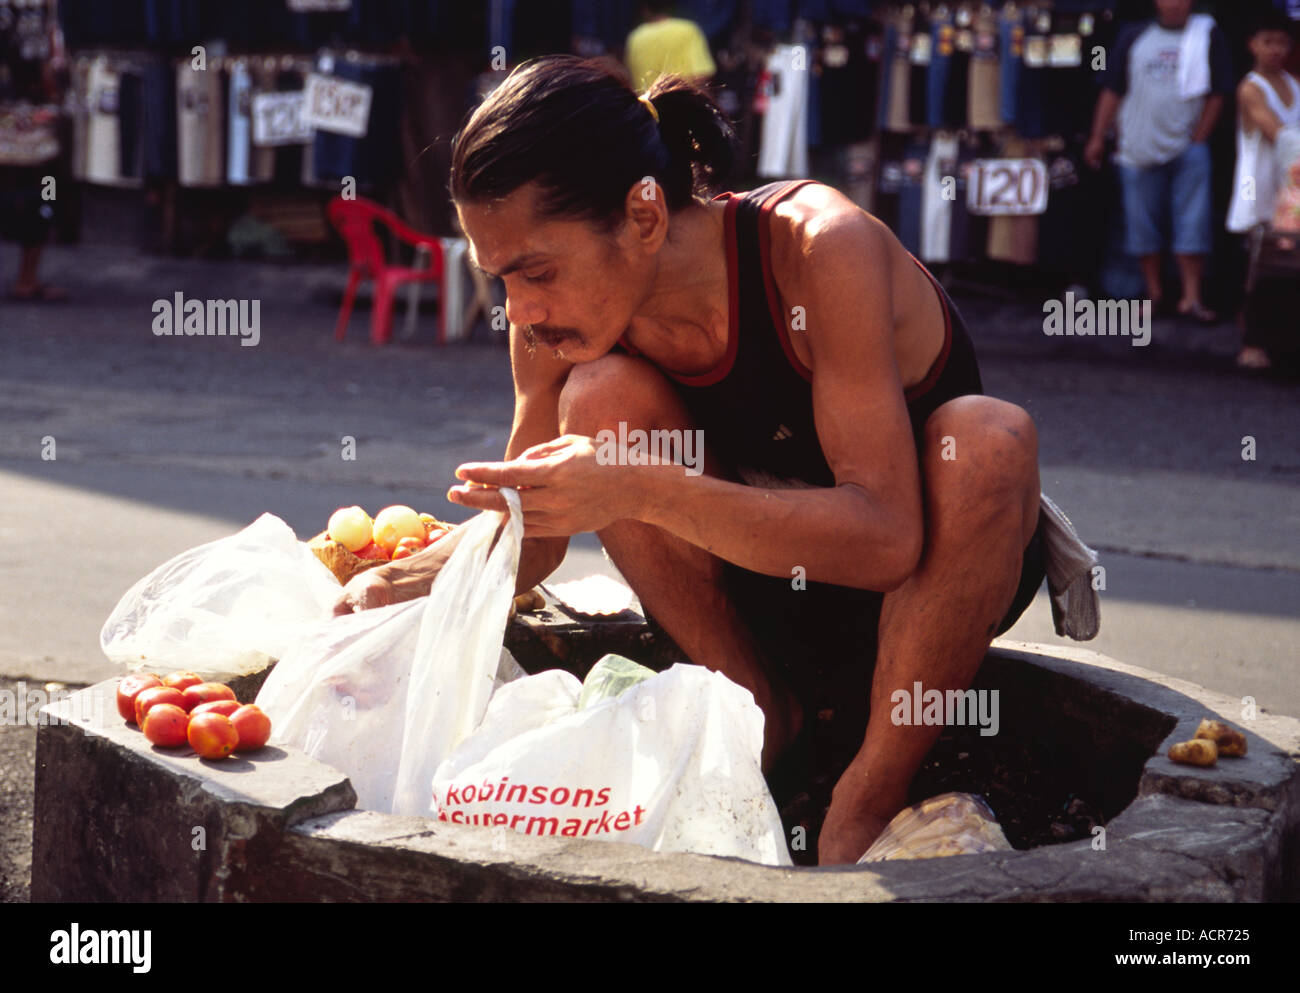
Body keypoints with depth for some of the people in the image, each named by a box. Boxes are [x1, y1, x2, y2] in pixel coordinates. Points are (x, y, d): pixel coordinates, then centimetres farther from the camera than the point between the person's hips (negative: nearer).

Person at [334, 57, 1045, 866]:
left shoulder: (820, 248, -31)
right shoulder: (555, 322, -15)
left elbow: (888, 535, -35)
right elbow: (530, 534, -2)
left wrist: (647, 492, -44)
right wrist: (396, 586, -23)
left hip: (937, 570, -4)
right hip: (775, 572, 4)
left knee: (989, 437, -37)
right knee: (601, 398, -21)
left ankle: (865, 809, -22)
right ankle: (765, 716, -5)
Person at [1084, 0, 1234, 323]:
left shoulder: (1207, 35, 3)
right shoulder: (1133, 38, 8)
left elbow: (1217, 94, 3)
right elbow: (1112, 91, 8)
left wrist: (1198, 140, -3)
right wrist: (1097, 138, 4)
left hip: (1187, 149, -1)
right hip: (1140, 149, 2)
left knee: (1193, 224, -6)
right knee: (1142, 223, 4)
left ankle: (1191, 298, -2)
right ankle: (1154, 294, 16)